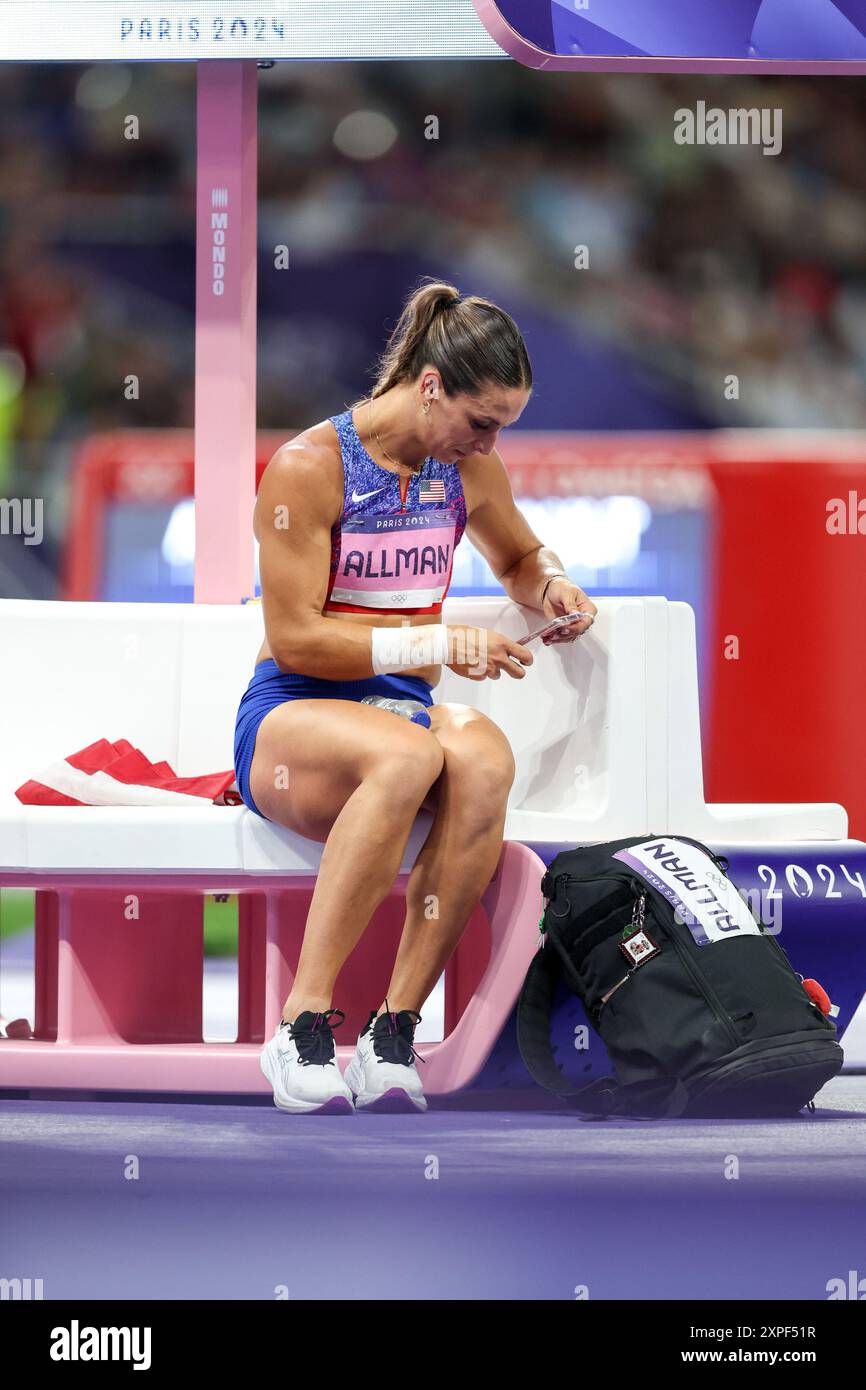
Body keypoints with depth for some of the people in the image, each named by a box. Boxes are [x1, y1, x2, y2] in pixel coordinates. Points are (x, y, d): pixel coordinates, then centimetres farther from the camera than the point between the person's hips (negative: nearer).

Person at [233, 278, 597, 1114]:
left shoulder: (468, 468, 11)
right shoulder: (309, 466, -8)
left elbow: (519, 556, 33)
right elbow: (295, 638, -11)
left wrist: (552, 584, 8)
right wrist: (436, 646, -17)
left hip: (406, 702, 5)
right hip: (291, 715, -5)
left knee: (483, 760, -36)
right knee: (408, 755, -42)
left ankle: (392, 1034, -37)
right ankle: (303, 1028, -40)